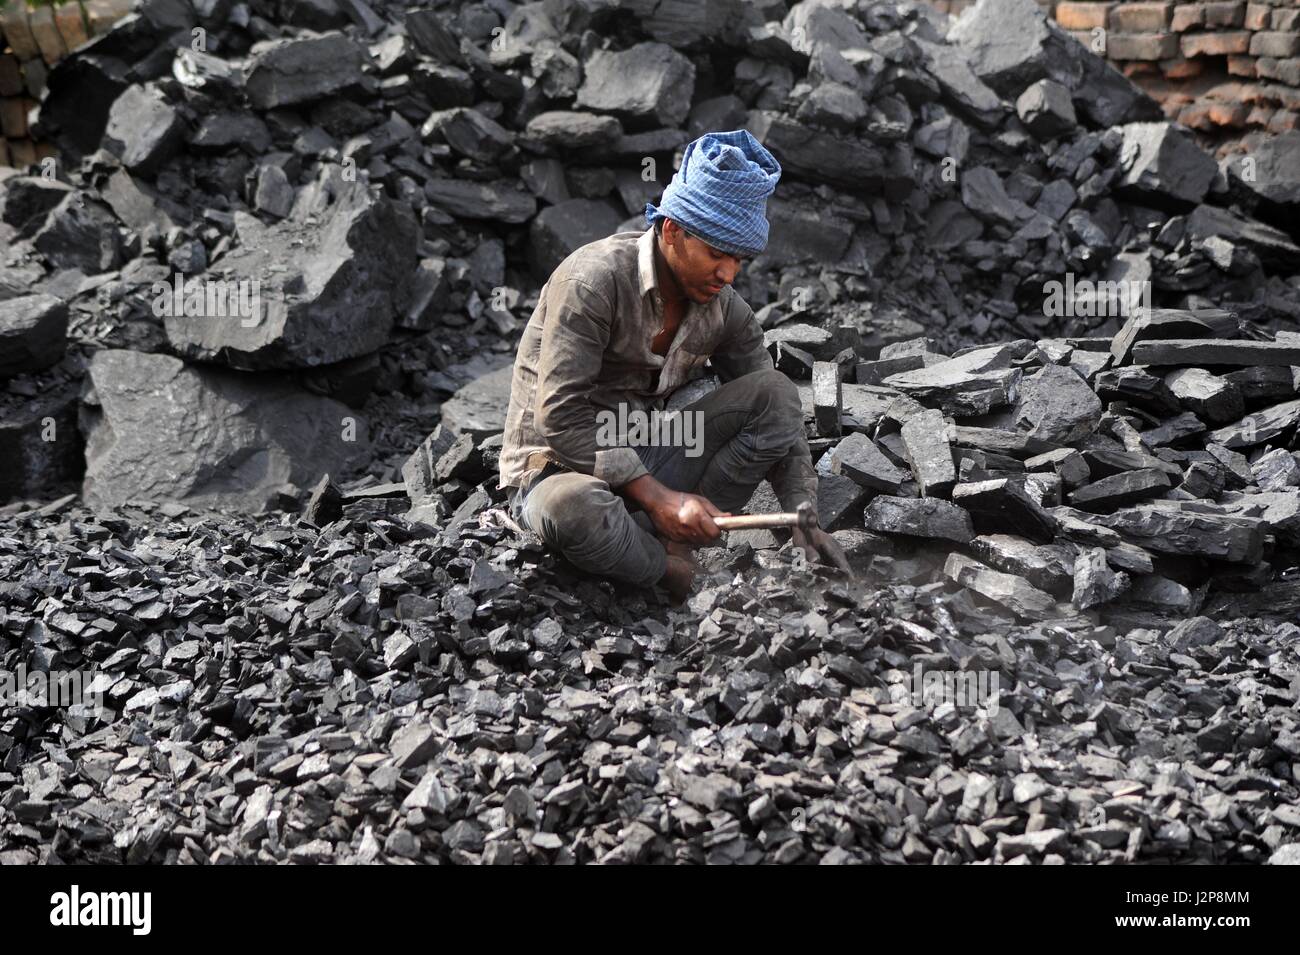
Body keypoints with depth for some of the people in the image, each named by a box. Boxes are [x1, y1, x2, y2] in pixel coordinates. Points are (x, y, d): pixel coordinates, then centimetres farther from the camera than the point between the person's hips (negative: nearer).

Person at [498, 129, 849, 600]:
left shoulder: (724, 308, 0)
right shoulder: (595, 279, -21)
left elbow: (776, 416, 5)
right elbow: (560, 418, -26)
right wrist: (656, 496, -28)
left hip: (641, 463, 6)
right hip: (558, 468, -6)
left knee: (776, 391, -11)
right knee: (574, 507, -44)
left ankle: (675, 546, -17)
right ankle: (685, 579, -13)